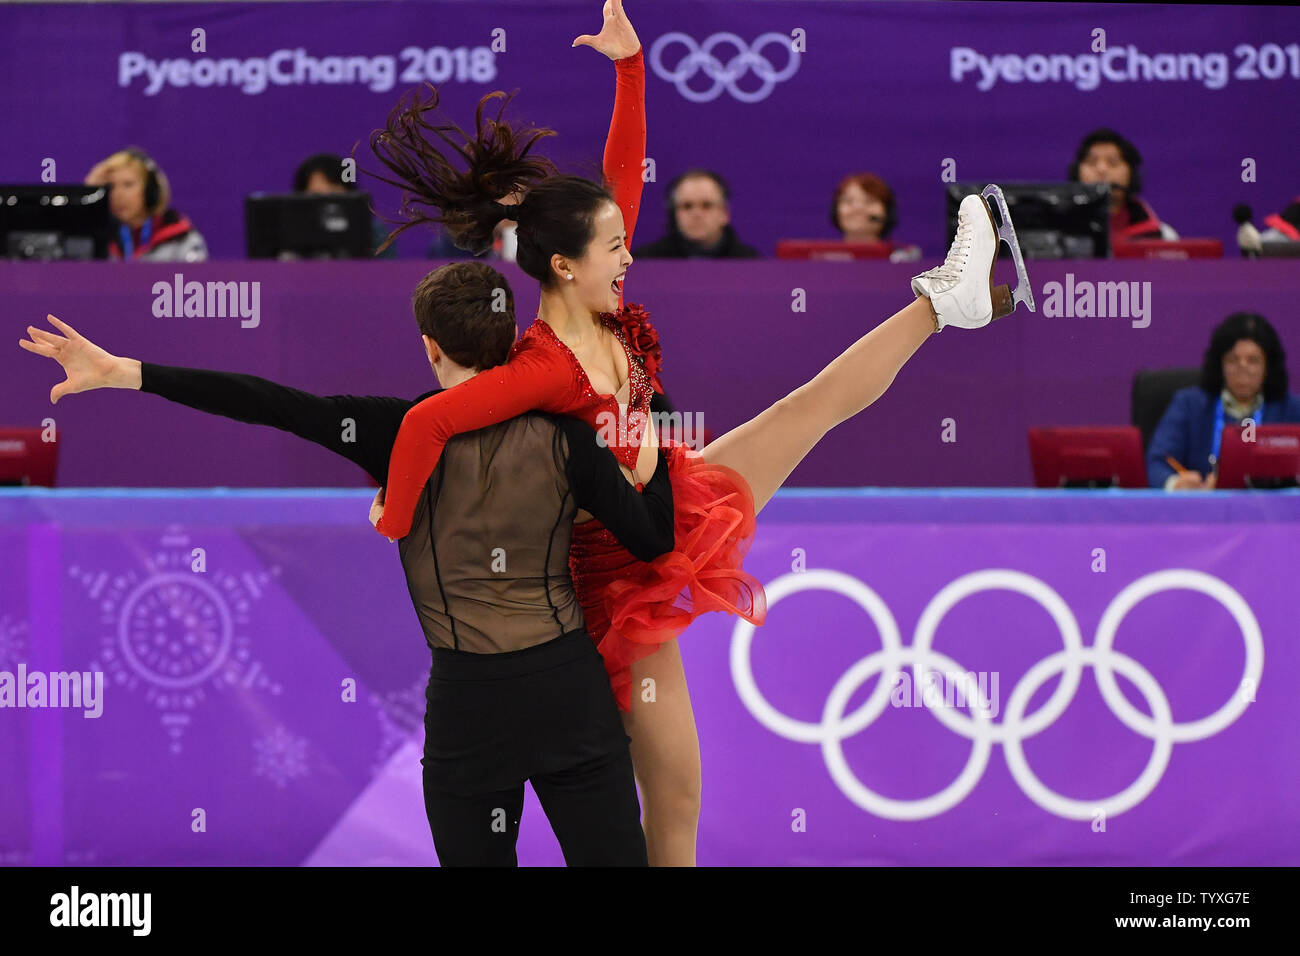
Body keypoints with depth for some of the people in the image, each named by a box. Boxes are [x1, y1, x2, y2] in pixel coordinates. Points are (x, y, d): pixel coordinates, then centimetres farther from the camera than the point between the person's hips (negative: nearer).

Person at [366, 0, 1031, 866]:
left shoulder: (607, 314, -9)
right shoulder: (545, 367, -33)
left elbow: (623, 175, -4)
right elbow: (426, 424, -44)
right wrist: (396, 524, -29)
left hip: (678, 502, 8)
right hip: (627, 565, -8)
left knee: (823, 401, 16)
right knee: (675, 794, 2)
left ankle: (942, 301, 36)